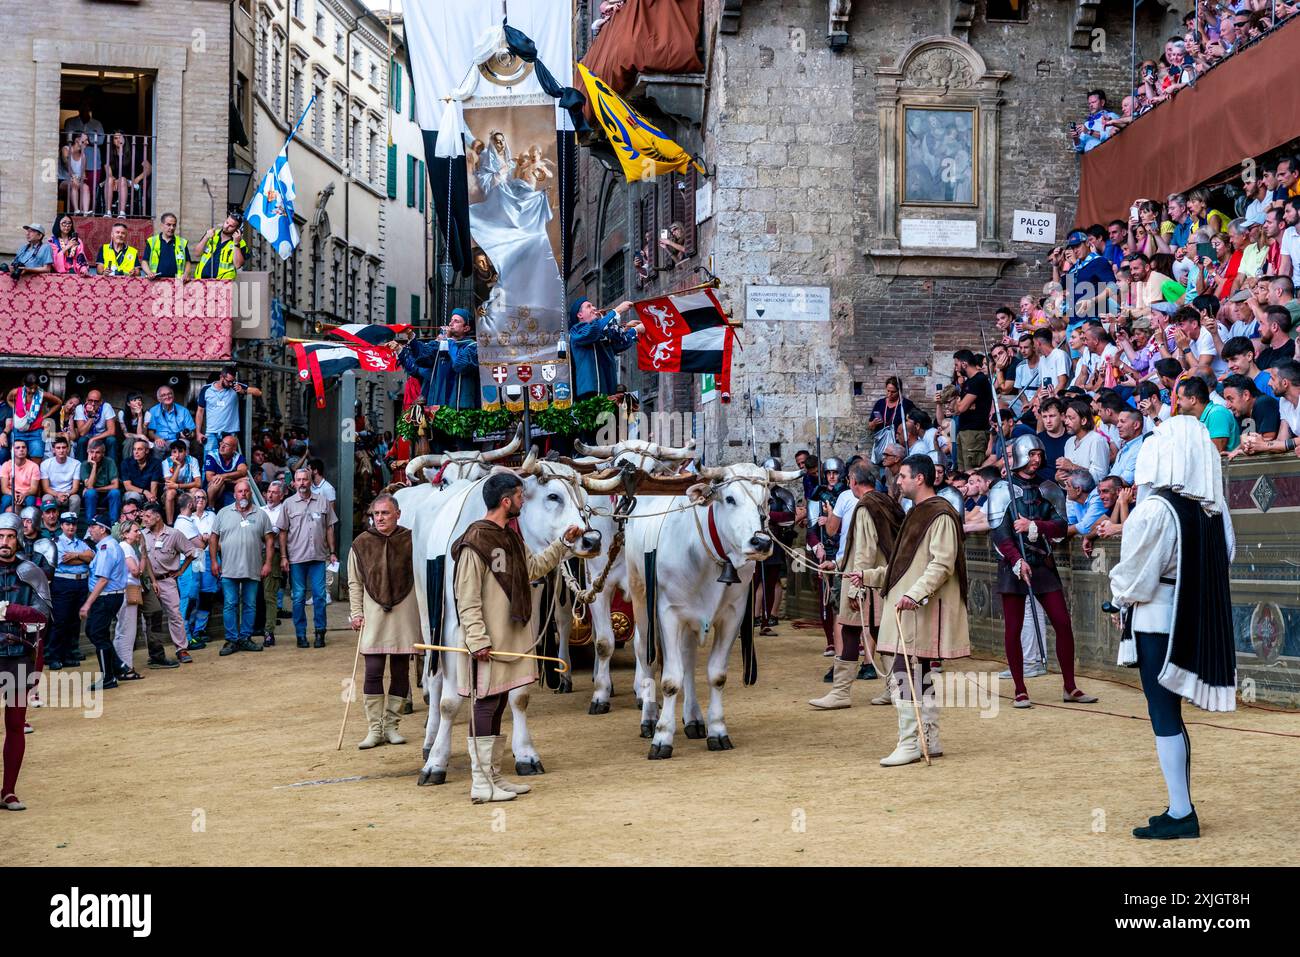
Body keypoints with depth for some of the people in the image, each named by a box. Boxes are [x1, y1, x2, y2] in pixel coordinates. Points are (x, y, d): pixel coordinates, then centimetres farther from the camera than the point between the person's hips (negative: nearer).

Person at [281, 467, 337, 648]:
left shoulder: (322, 502, 7)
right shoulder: (289, 504, 4)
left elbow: (329, 528, 11)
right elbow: (283, 532, 5)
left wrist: (332, 552, 6)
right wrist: (283, 557, -1)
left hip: (318, 556, 1)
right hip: (296, 558, -1)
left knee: (319, 595, 0)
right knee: (298, 597, 3)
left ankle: (320, 632, 9)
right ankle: (301, 634, 10)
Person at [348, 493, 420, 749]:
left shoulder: (410, 541, -1)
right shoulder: (361, 543, 1)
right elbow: (355, 582, 8)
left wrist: (424, 613, -1)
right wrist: (356, 613, -1)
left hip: (405, 615, 0)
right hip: (373, 615, 0)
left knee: (400, 672, 6)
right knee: (373, 672, -4)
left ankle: (391, 725, 17)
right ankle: (374, 729, 2)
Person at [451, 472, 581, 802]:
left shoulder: (511, 536, 13)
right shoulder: (475, 542, -14)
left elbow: (533, 568, 29)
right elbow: (467, 600, -17)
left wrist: (563, 542, 26)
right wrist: (478, 640, -22)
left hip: (509, 640, 9)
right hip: (487, 645, -9)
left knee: (497, 707, 14)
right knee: (484, 707, -5)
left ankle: (494, 777, 21)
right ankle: (481, 784, -1)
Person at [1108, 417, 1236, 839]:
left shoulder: (1155, 509, -18)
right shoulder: (1215, 508, 2)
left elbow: (1135, 577, -13)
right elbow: (1224, 559, 11)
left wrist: (1121, 593, 8)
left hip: (1157, 620, -7)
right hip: (1201, 619, 7)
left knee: (1164, 717, -1)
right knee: (1172, 715, 16)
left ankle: (1181, 814, 1)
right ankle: (1181, 809, 21)